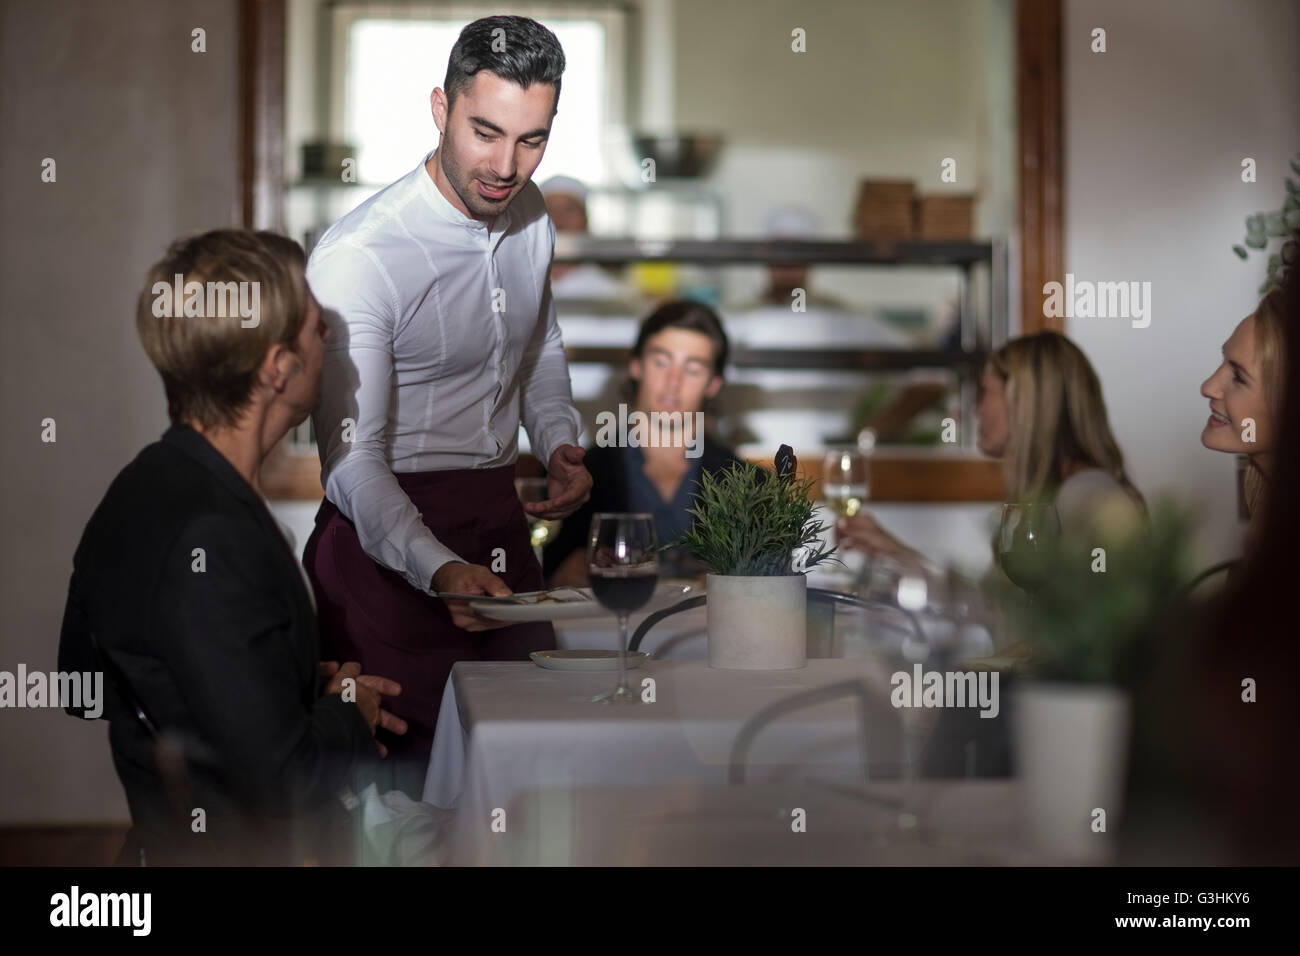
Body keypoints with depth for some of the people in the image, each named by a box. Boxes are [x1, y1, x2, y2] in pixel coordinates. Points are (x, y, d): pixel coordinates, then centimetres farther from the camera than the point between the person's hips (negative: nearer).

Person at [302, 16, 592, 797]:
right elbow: (351, 460, -22)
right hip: (388, 531, -6)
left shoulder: (531, 215, 2)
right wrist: (438, 570, -36)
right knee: (411, 765, -7)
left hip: (500, 518, 7)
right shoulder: (357, 256, -21)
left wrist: (560, 441, 3)